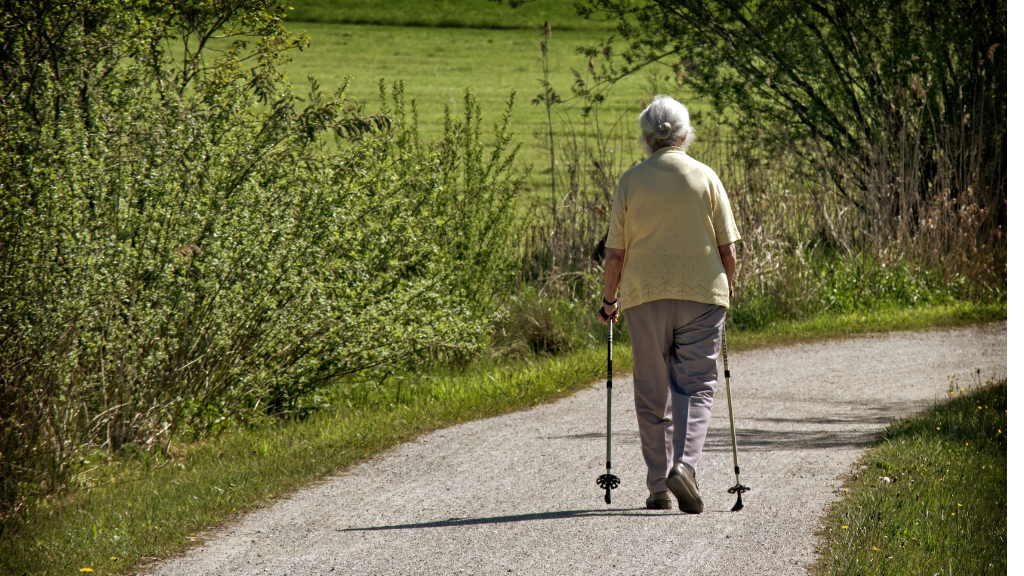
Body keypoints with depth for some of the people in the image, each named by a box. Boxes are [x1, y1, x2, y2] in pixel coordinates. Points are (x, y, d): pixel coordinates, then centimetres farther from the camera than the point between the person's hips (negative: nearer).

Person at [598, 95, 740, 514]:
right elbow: (728, 247, 2)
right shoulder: (705, 178, 2)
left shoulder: (631, 181, 1)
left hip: (644, 295, 1)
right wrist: (726, 288, 19)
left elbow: (614, 252, 0)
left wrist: (609, 299, 13)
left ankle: (658, 487, 11)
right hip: (701, 295, -1)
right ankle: (685, 464, -21)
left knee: (652, 396, 9)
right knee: (695, 387, 1)